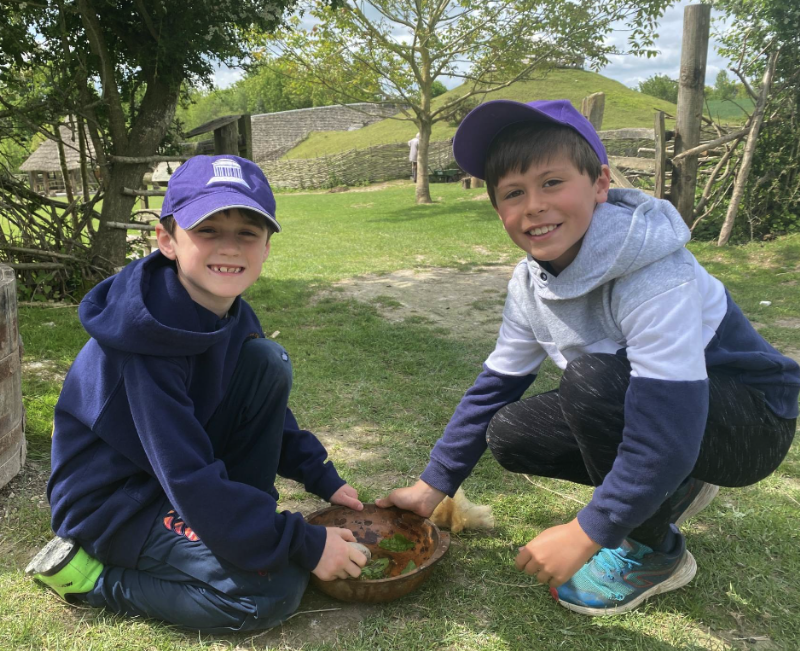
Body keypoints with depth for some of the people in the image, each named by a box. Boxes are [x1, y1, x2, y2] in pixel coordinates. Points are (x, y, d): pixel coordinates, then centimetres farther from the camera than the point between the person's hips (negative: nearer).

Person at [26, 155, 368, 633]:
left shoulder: (233, 315, -4)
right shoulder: (147, 346, -31)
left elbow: (270, 412, 10)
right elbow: (191, 482, -31)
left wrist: (323, 479, 5)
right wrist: (304, 546, -26)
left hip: (192, 475, 8)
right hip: (112, 503, -7)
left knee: (268, 362, -10)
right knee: (276, 590, -22)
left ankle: (239, 520, -1)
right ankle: (91, 576, -5)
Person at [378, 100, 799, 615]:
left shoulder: (653, 276, -32)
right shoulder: (532, 282, -8)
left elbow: (668, 425, -35)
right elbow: (494, 388, 0)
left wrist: (585, 534, -27)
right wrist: (433, 486, -1)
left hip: (753, 418, -7)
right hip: (656, 417, 7)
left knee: (593, 379, -33)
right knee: (510, 434, -8)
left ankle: (655, 554, -8)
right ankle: (670, 492, 11)